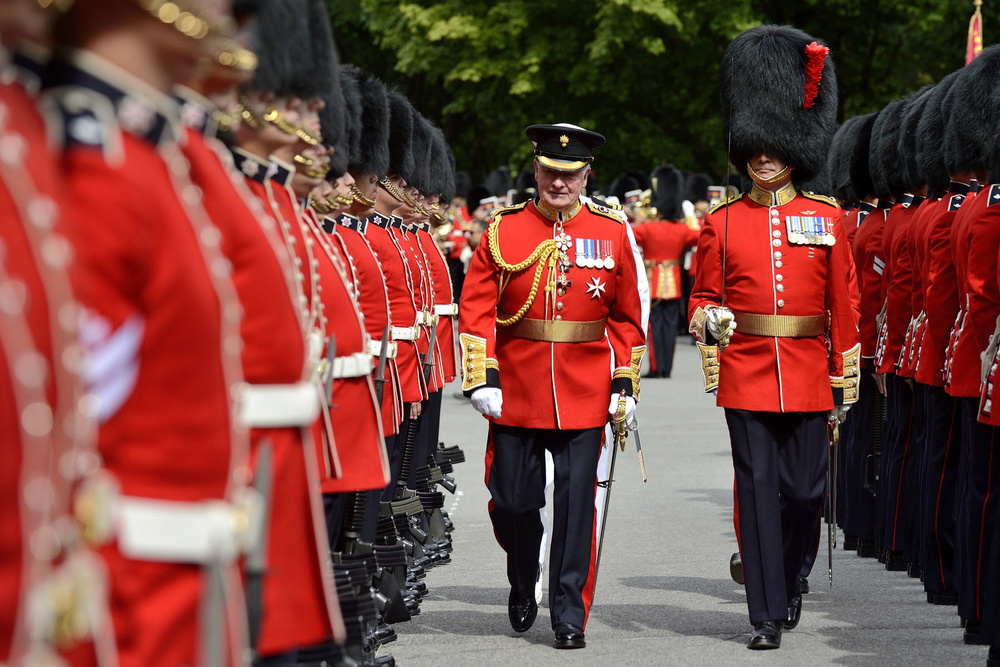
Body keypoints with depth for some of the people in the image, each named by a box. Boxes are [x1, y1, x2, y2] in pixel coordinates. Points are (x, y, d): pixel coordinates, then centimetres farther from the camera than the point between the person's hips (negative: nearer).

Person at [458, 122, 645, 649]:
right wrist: (482, 379, -9)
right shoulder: (503, 232, 1)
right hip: (516, 394, 0)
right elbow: (477, 310, -1)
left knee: (576, 503, -3)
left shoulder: (612, 233, 4)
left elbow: (627, 318, 8)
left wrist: (626, 384, 4)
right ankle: (522, 586, 33)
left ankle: (569, 615, 5)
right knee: (512, 502, 6)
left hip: (584, 397, 0)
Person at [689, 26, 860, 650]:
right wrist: (710, 320, -15)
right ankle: (767, 615, 4)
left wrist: (844, 383, 4)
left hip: (807, 379, 1)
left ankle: (790, 580, 30)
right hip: (746, 376, -1)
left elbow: (843, 307, 6)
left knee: (805, 492, 4)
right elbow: (703, 297, 9)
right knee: (759, 492, -1)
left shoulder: (827, 218, 4)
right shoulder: (723, 223, 4)